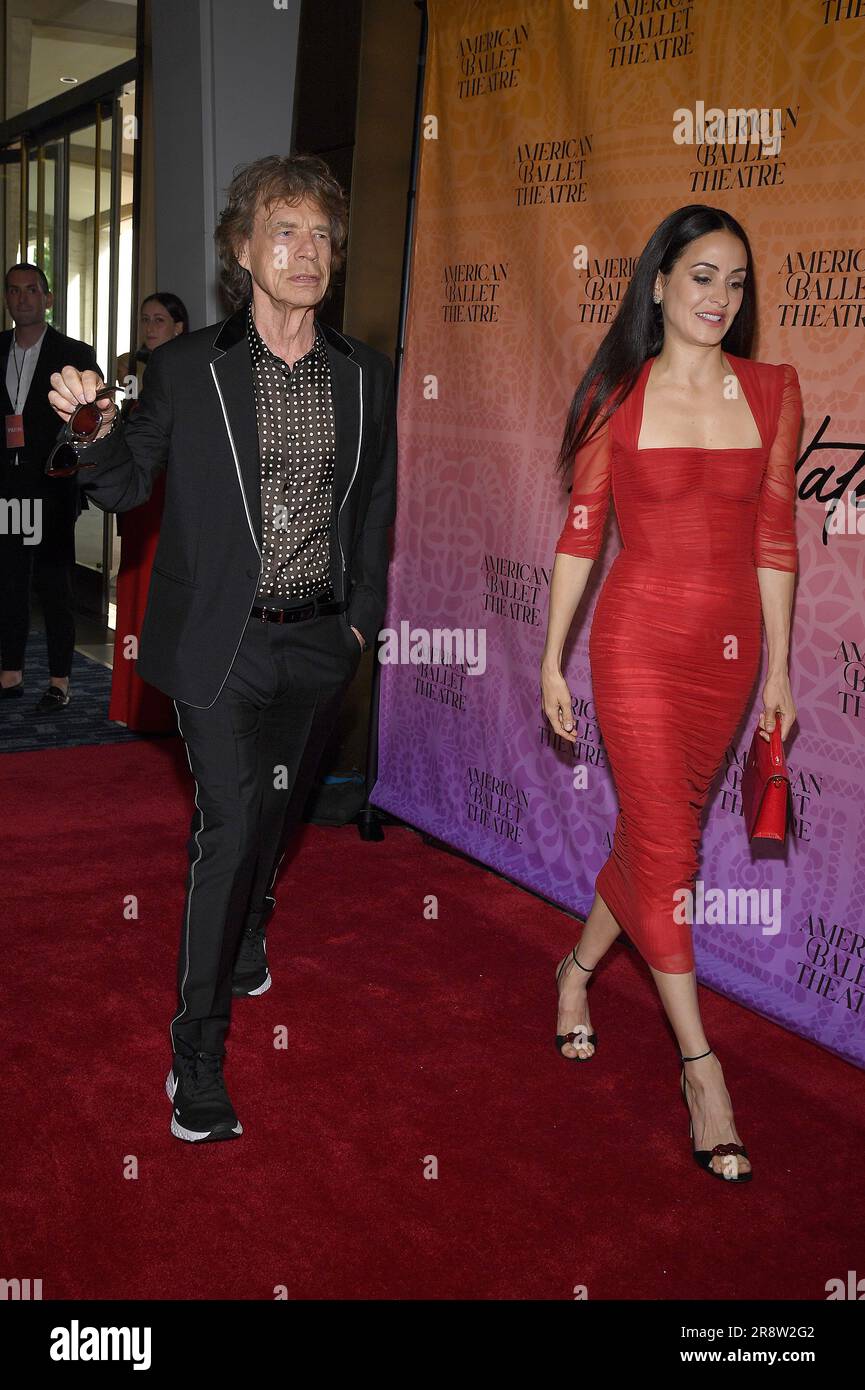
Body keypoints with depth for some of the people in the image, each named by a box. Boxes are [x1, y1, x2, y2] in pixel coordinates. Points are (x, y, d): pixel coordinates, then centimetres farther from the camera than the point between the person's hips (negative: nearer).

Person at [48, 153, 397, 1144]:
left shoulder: (365, 375, 5)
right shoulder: (187, 369, -6)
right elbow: (124, 487, 0)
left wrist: (363, 613, 10)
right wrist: (94, 428, -21)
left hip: (319, 643, 4)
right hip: (220, 643, -4)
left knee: (277, 811, 18)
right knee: (229, 825, -9)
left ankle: (243, 947, 47)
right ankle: (196, 1055, 4)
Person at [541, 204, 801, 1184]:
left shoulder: (773, 392, 4)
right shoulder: (617, 397, -2)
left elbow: (774, 538, 6)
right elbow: (580, 532, 2)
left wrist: (778, 670, 6)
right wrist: (552, 658, 2)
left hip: (728, 647, 3)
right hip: (638, 639, -3)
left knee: (656, 832, 14)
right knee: (665, 844, -5)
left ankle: (578, 968, 40)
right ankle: (699, 1064, 5)